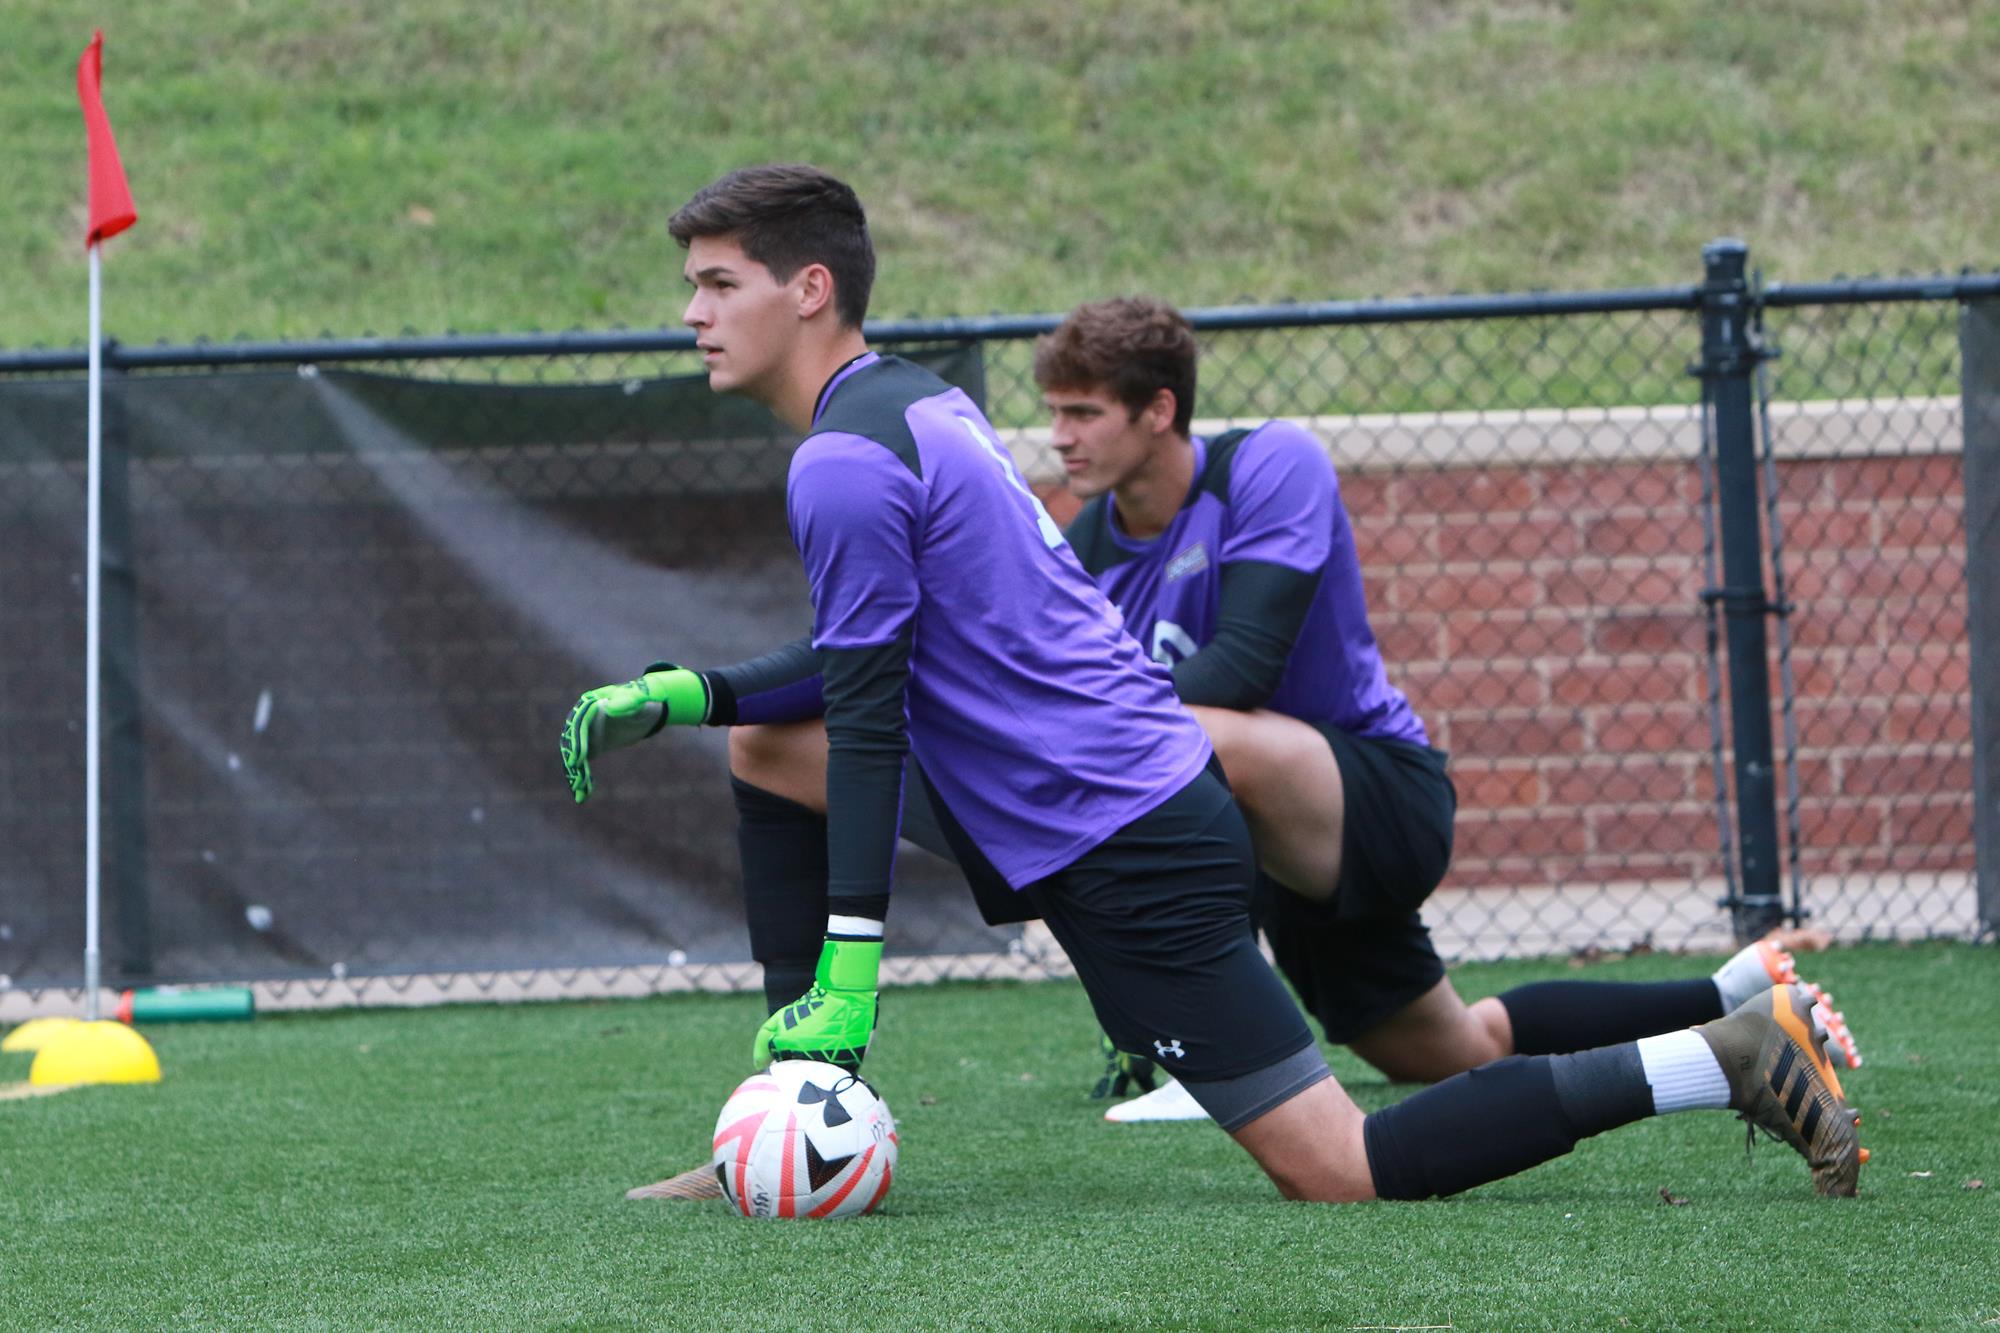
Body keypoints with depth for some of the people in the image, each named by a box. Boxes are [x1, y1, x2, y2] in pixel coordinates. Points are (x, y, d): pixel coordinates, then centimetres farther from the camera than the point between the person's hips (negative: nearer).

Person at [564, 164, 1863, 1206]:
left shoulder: (845, 465, -16)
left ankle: (1729, 1057, -9)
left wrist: (850, 977, -20)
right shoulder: (922, 400, 15)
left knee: (1339, 1174, -9)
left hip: (1118, 849, -11)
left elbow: (868, 719, -20)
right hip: (1154, 785, 11)